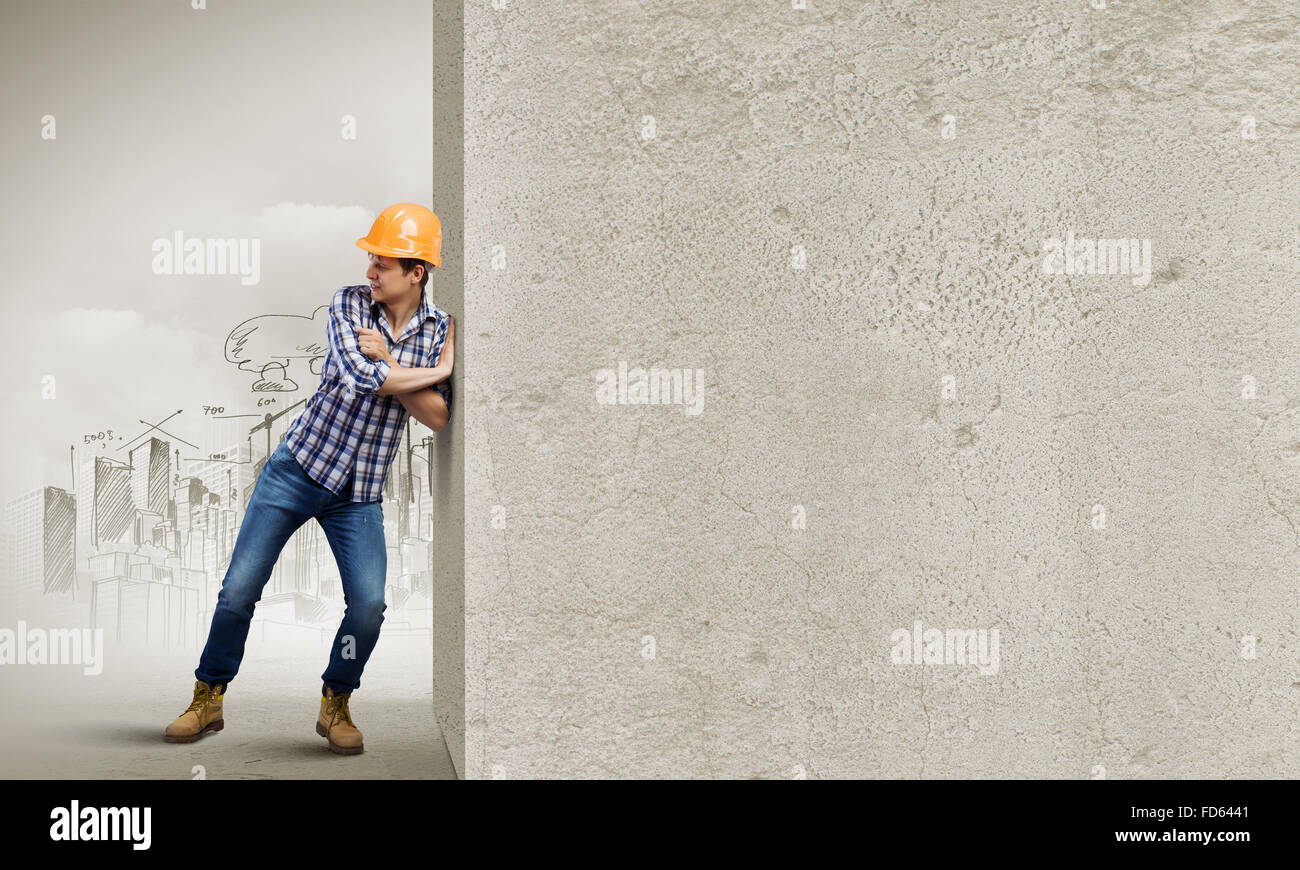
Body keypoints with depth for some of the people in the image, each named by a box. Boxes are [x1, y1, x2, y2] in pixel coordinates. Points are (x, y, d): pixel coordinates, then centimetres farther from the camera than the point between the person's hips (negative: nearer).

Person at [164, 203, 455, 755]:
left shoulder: (442, 330, -3)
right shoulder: (348, 305, -9)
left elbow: (437, 419, -11)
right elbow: (360, 376, -26)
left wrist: (388, 363, -18)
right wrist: (432, 372, -18)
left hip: (359, 492, 1)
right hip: (299, 467, -1)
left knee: (369, 604, -10)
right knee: (239, 589, -1)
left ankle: (335, 706, 15)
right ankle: (208, 699, 19)